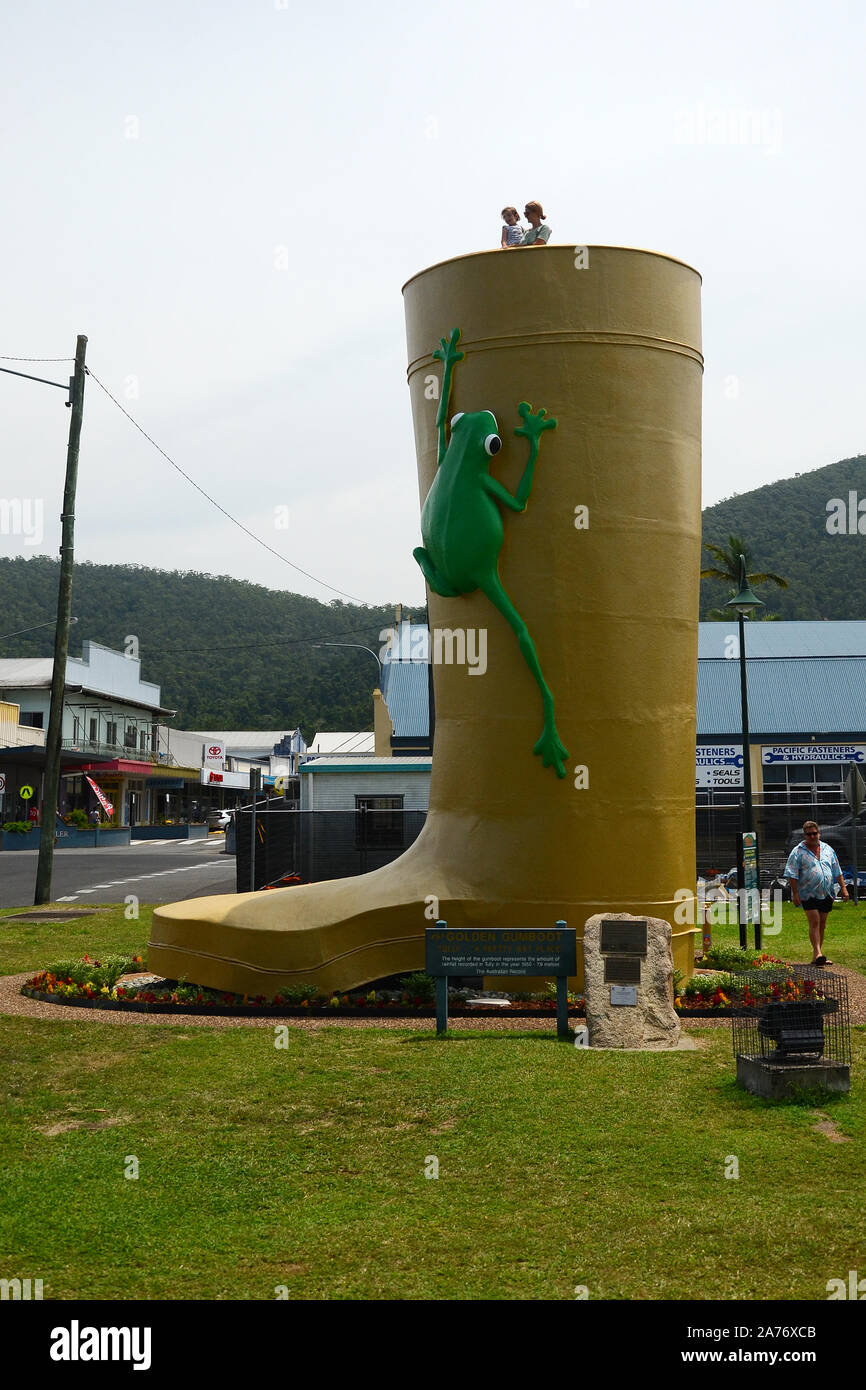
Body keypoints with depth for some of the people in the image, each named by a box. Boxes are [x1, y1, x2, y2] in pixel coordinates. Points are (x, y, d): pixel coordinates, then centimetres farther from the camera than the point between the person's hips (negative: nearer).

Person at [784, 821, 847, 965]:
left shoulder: (828, 850, 12)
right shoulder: (798, 852, -3)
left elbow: (837, 872, 18)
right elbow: (792, 874, -7)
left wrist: (843, 888, 10)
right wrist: (795, 893, -14)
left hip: (826, 894, 5)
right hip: (808, 894, -5)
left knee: (822, 924, 7)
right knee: (814, 922, -14)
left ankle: (816, 957, 13)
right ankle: (818, 953, -20)